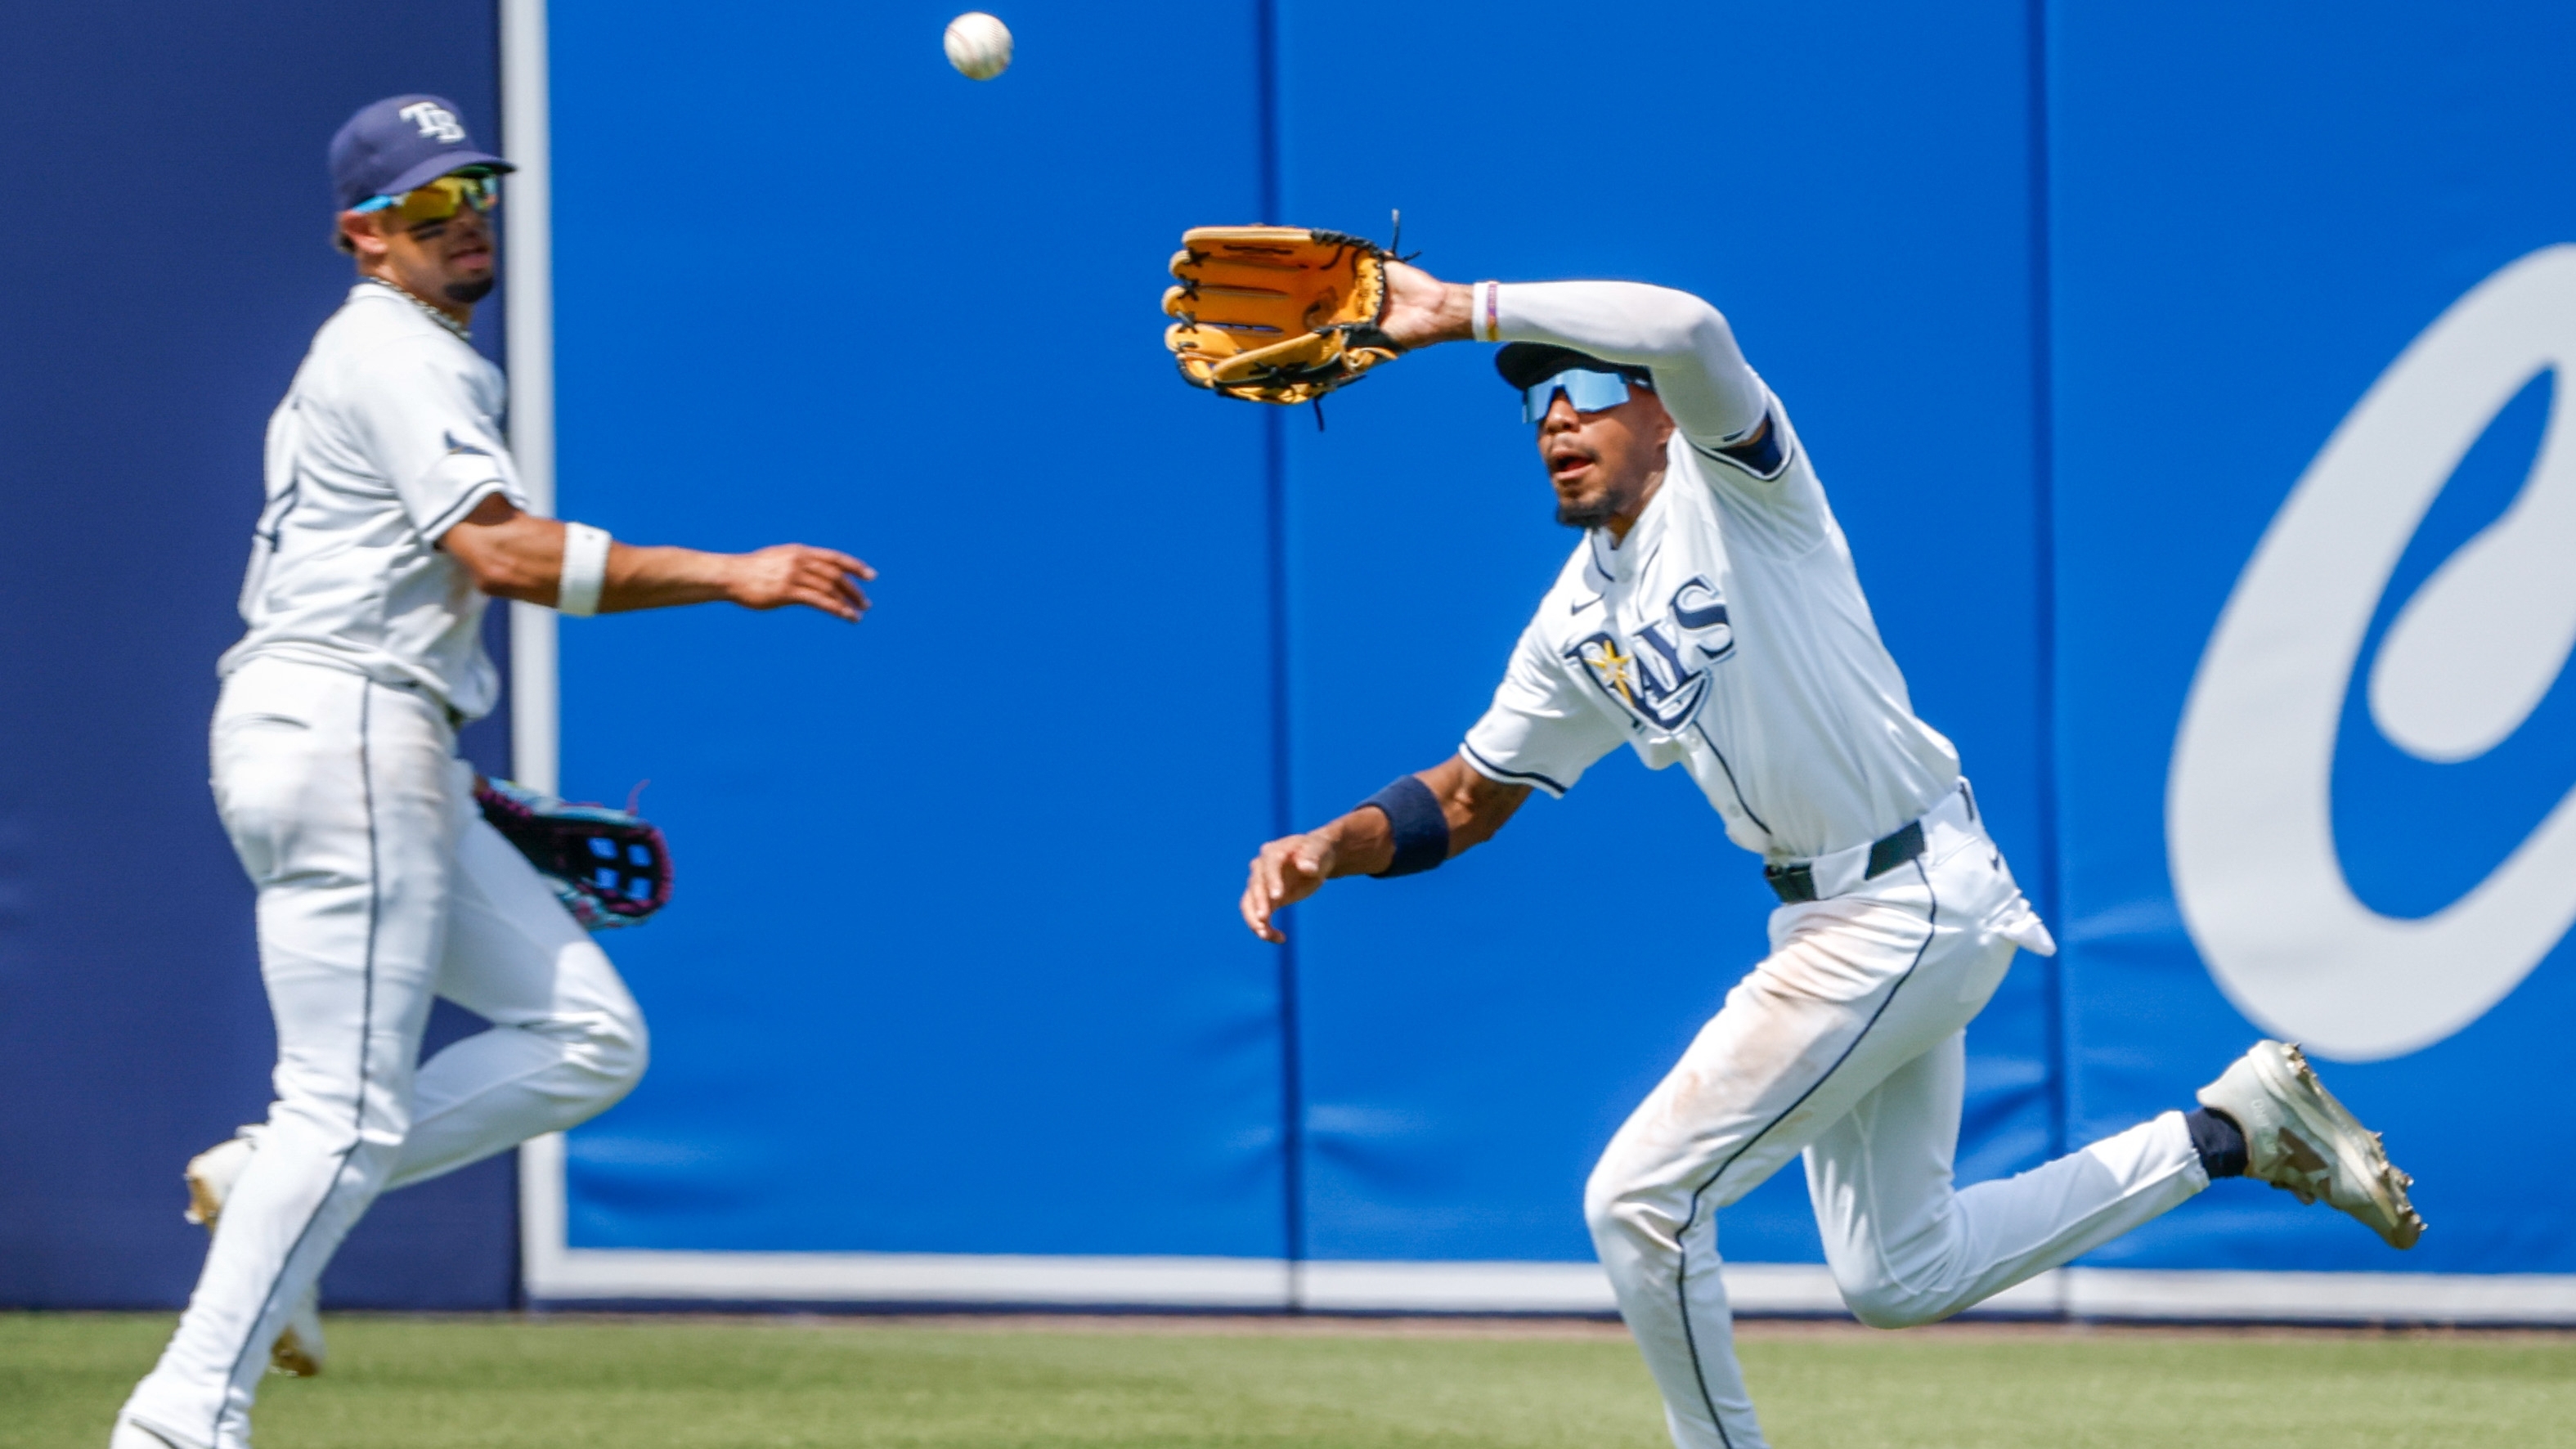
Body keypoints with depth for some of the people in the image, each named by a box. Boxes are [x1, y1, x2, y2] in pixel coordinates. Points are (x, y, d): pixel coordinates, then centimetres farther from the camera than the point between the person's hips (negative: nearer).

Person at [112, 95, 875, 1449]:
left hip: (392, 770, 10)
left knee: (589, 1037, 4)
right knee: (347, 1107, -11)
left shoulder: (368, 360, 22)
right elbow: (499, 550, -22)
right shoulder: (396, 357, -10)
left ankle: (271, 1184, 4)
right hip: (339, 740, -10)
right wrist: (729, 576, -23)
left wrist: (436, 774, 24)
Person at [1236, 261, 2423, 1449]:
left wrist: (1465, 310, -30)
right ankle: (2241, 1124, 22)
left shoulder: (1730, 481, -11)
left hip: (1913, 901, -10)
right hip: (1828, 918, 10)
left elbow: (1689, 330, -32)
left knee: (1640, 1198, -10)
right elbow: (1469, 795, 17)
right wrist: (1329, 847, -1)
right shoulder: (1578, 621, 11)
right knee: (1895, 1282, 15)